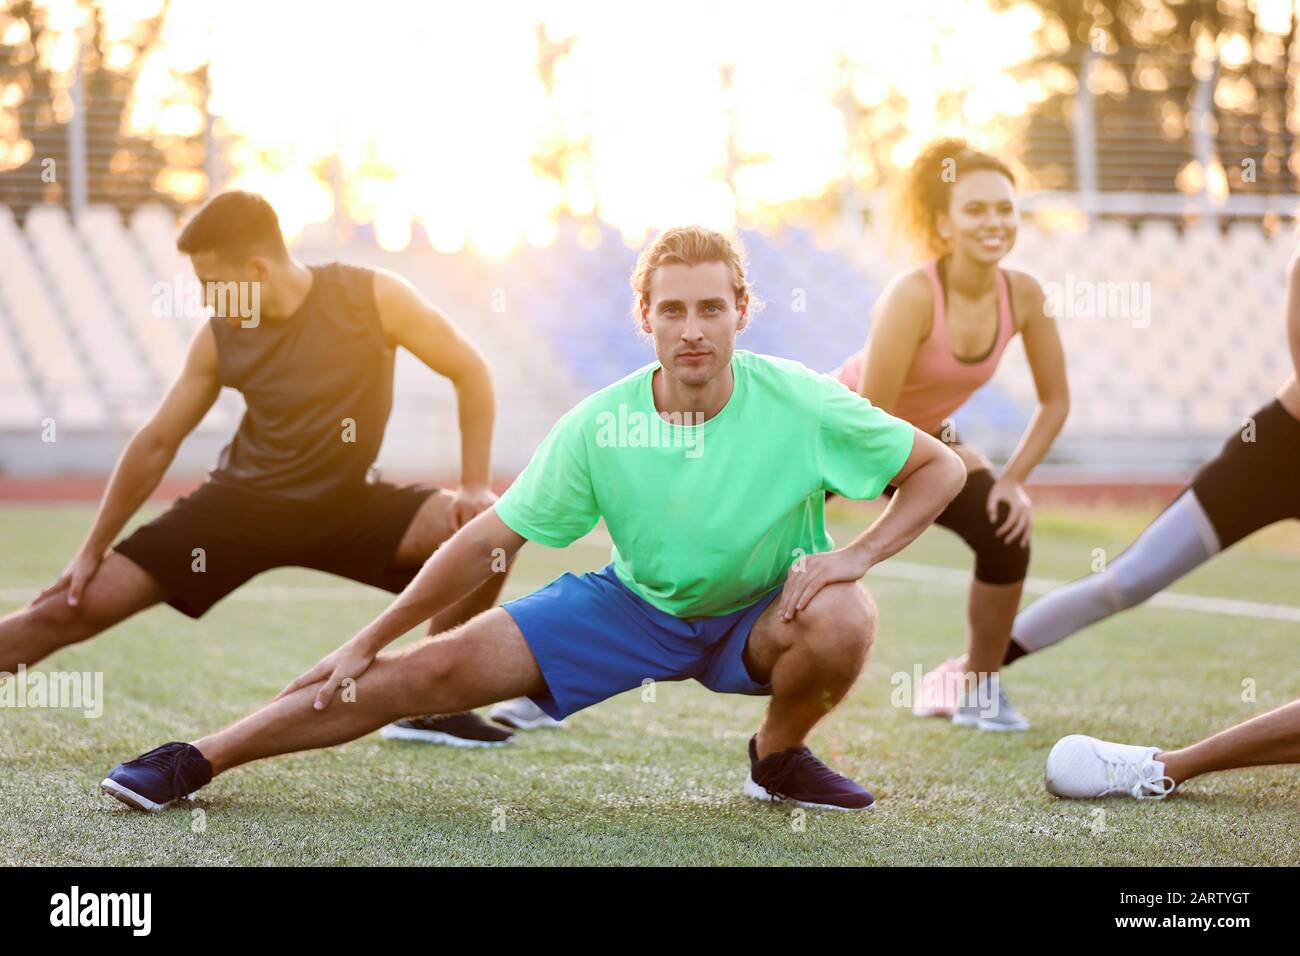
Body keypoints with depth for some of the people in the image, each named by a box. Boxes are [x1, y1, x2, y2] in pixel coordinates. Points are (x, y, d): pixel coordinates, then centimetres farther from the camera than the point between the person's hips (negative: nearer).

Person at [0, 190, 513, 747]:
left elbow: (469, 371, -7)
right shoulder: (219, 337, -8)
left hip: (344, 506, -1)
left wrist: (475, 486, -14)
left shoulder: (372, 298, -17)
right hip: (241, 505, 1)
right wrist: (92, 549, 6)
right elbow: (157, 442, 2)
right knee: (76, 608, -9)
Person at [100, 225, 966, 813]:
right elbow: (489, 542, -9)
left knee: (842, 620, -35)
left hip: (762, 616, -1)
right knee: (440, 668, -12)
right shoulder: (598, 426, -19)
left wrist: (857, 556, -27)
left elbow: (940, 467, -11)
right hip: (636, 603, 1)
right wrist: (366, 645, -8)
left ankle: (781, 755, -1)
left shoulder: (802, 406, -23)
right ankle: (201, 760, -4)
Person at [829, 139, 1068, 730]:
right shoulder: (913, 295, -35)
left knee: (1006, 532, -14)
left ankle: (977, 686, 7)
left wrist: (1012, 480, -11)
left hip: (924, 438, 5)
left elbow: (1055, 402, -4)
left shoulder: (1023, 296, -18)